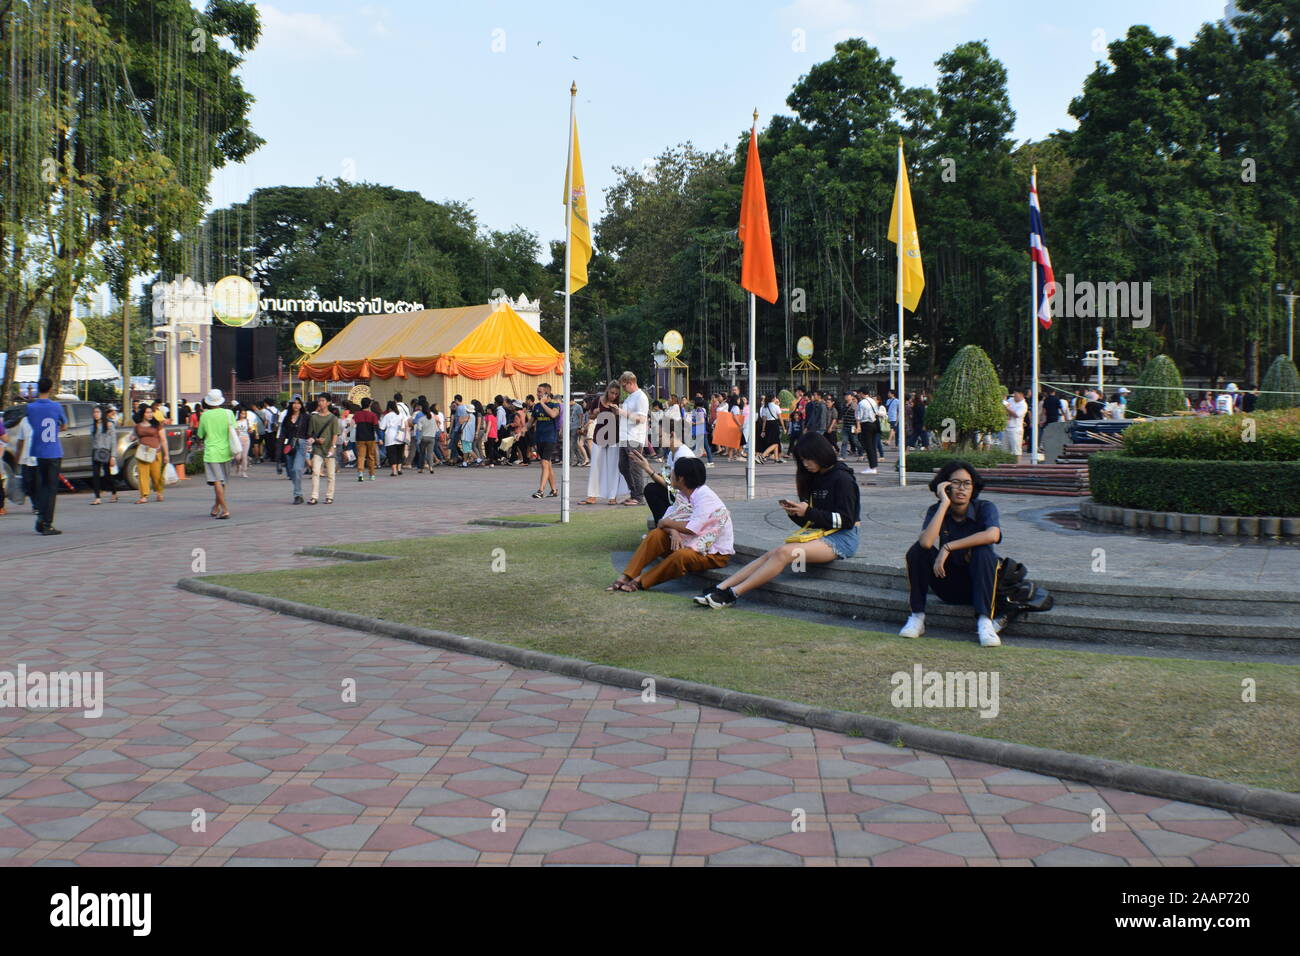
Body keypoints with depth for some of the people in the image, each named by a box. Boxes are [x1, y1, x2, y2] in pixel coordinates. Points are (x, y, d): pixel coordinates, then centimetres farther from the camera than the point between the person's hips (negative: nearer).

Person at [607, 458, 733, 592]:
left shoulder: (705, 496, -21)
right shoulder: (682, 495, 6)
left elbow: (692, 529, -29)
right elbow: (666, 519, 0)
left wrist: (667, 523, -15)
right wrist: (673, 532, -23)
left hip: (715, 553, -8)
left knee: (681, 556, -36)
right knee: (656, 535, -11)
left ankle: (640, 582, -23)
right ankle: (626, 577, -17)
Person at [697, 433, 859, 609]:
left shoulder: (842, 479, -7)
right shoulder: (815, 478, 17)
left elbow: (846, 520, -14)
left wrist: (808, 512, -17)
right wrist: (794, 513, -4)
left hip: (842, 539, -8)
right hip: (818, 535, 8)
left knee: (784, 552, -28)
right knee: (770, 554, -15)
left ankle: (732, 594, -35)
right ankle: (720, 589, -28)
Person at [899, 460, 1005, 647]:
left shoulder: (985, 508, -10)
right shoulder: (936, 510, -5)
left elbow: (993, 535, -35)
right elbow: (926, 542, -28)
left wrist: (948, 547, -30)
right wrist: (945, 503, -24)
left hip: (977, 583, -2)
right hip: (948, 585, 2)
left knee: (983, 552, -31)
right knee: (917, 550, -20)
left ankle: (985, 621, -32)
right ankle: (917, 617, -15)